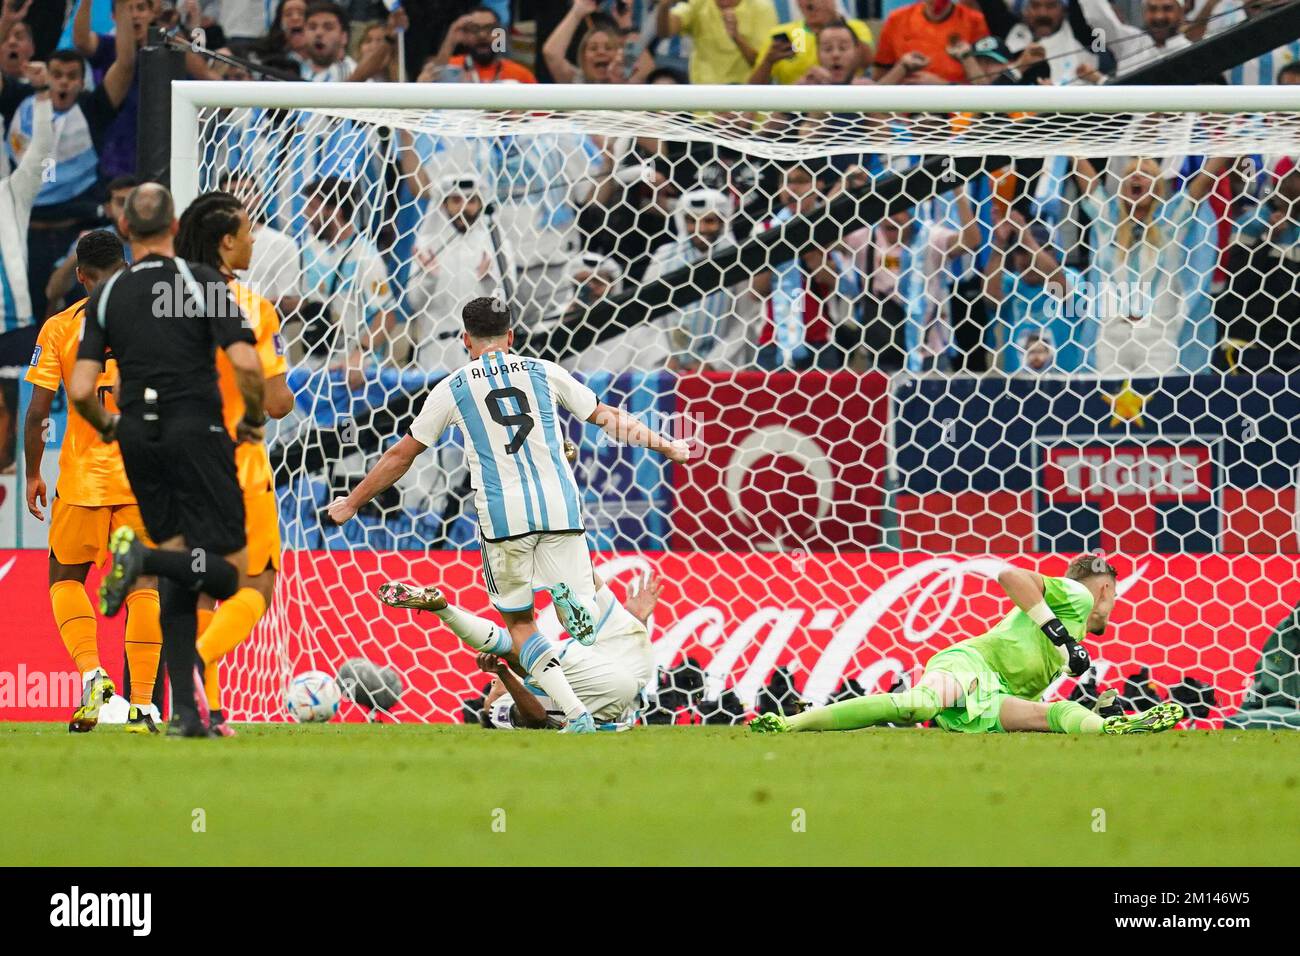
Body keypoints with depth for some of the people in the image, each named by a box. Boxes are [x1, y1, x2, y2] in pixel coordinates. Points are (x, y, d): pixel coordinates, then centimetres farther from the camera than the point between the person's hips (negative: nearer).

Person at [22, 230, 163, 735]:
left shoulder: (59, 328, -1)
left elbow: (37, 413, -4)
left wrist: (32, 475, 8)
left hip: (82, 475, -1)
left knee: (66, 577, 16)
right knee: (143, 584, 6)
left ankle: (91, 671, -6)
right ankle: (142, 704, 0)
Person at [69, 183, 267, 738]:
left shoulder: (107, 296, 5)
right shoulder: (202, 282, -4)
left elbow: (80, 390, -1)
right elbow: (246, 363, -14)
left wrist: (107, 428, 20)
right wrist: (253, 419, 5)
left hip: (140, 441, 4)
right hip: (197, 433, -4)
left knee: (177, 583, 12)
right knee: (228, 573, -1)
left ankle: (186, 711, 1)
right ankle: (145, 560, -29)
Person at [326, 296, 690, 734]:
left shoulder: (453, 389, 8)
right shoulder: (544, 373, 11)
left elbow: (401, 455, 14)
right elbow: (608, 417, 19)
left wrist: (352, 502, 26)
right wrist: (666, 447, 33)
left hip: (503, 517, -1)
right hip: (560, 508, 1)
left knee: (520, 625, 12)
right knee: (588, 628, 8)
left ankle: (575, 713, -10)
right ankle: (572, 598, -30)